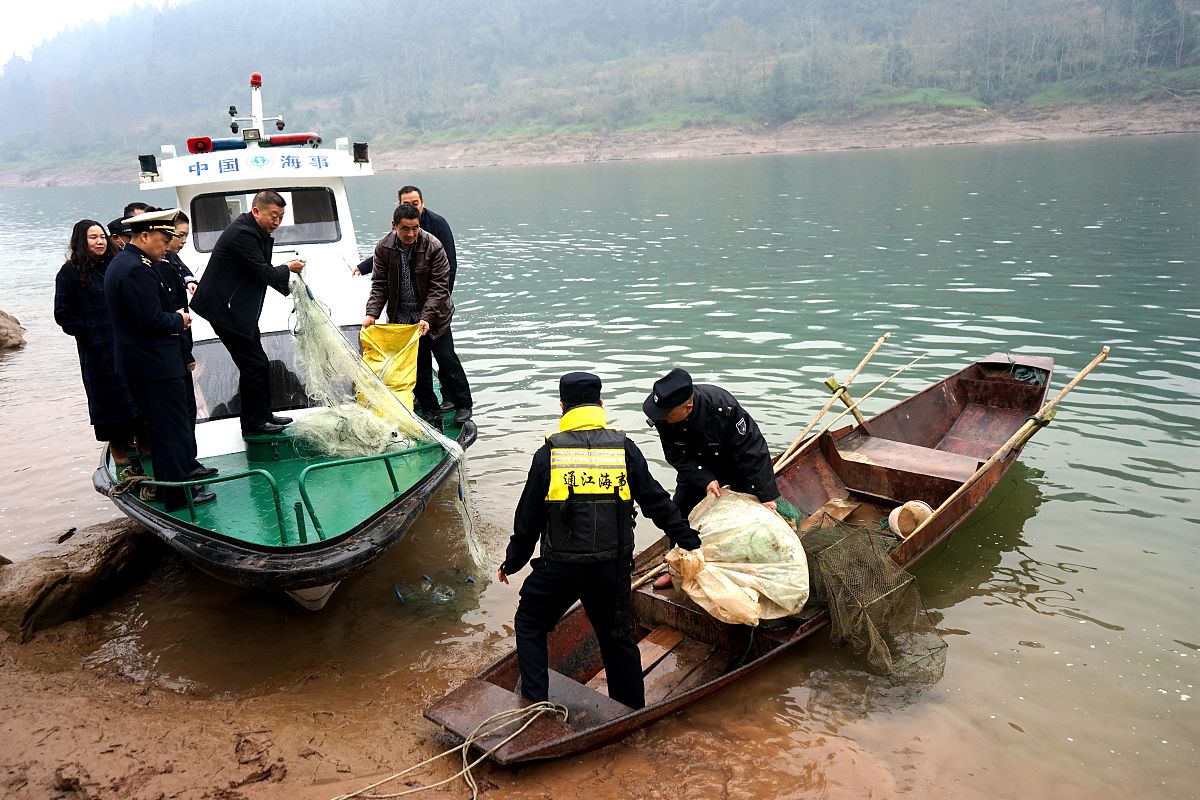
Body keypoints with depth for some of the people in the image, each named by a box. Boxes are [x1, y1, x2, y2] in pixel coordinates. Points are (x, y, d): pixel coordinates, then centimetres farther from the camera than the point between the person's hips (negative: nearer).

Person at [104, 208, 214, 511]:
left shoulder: (120, 263, 13)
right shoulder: (137, 269, -21)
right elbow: (152, 319, -25)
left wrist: (174, 314, 7)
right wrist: (179, 320, -7)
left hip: (135, 361, 11)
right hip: (156, 363, -11)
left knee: (159, 427, 19)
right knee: (175, 429, -1)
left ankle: (166, 486, 29)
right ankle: (179, 493, 6)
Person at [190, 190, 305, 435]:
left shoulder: (257, 232, 11)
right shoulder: (242, 233, -19)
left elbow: (264, 271, 19)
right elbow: (263, 273, -20)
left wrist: (290, 289, 9)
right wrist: (288, 268, -2)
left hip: (240, 310, 10)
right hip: (227, 310, -10)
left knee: (259, 365, 16)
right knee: (254, 366, -6)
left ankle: (263, 415, 27)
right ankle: (253, 424, 4)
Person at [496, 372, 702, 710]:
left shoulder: (548, 453, -3)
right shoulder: (624, 448, 1)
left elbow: (528, 517, 2)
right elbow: (656, 502, 6)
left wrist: (512, 562, 16)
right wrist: (689, 541, 17)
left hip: (559, 566, -2)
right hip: (613, 567, 2)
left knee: (530, 625, 20)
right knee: (618, 637, 20)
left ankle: (535, 703, 17)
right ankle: (632, 712, 30)